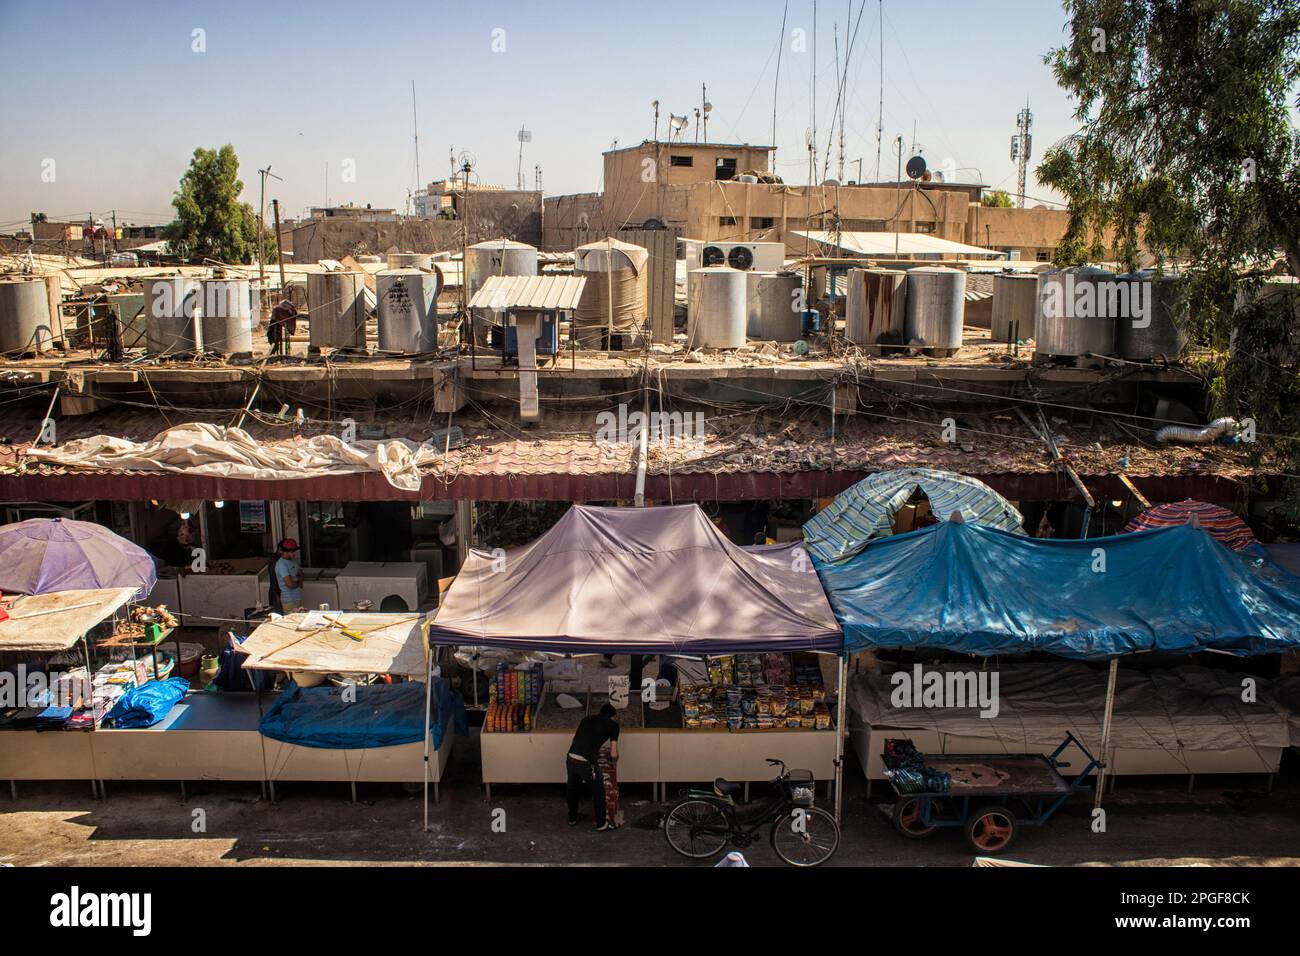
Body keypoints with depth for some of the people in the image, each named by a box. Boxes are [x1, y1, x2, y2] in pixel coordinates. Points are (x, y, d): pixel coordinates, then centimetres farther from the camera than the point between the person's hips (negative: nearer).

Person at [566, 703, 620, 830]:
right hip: (586, 762, -5)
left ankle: (572, 819, 45)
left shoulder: (586, 719, 21)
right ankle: (601, 823, 30)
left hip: (570, 759, 5)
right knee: (598, 792, 17)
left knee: (572, 789, 27)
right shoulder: (613, 724, 7)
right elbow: (613, 755, 3)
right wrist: (614, 757, 27)